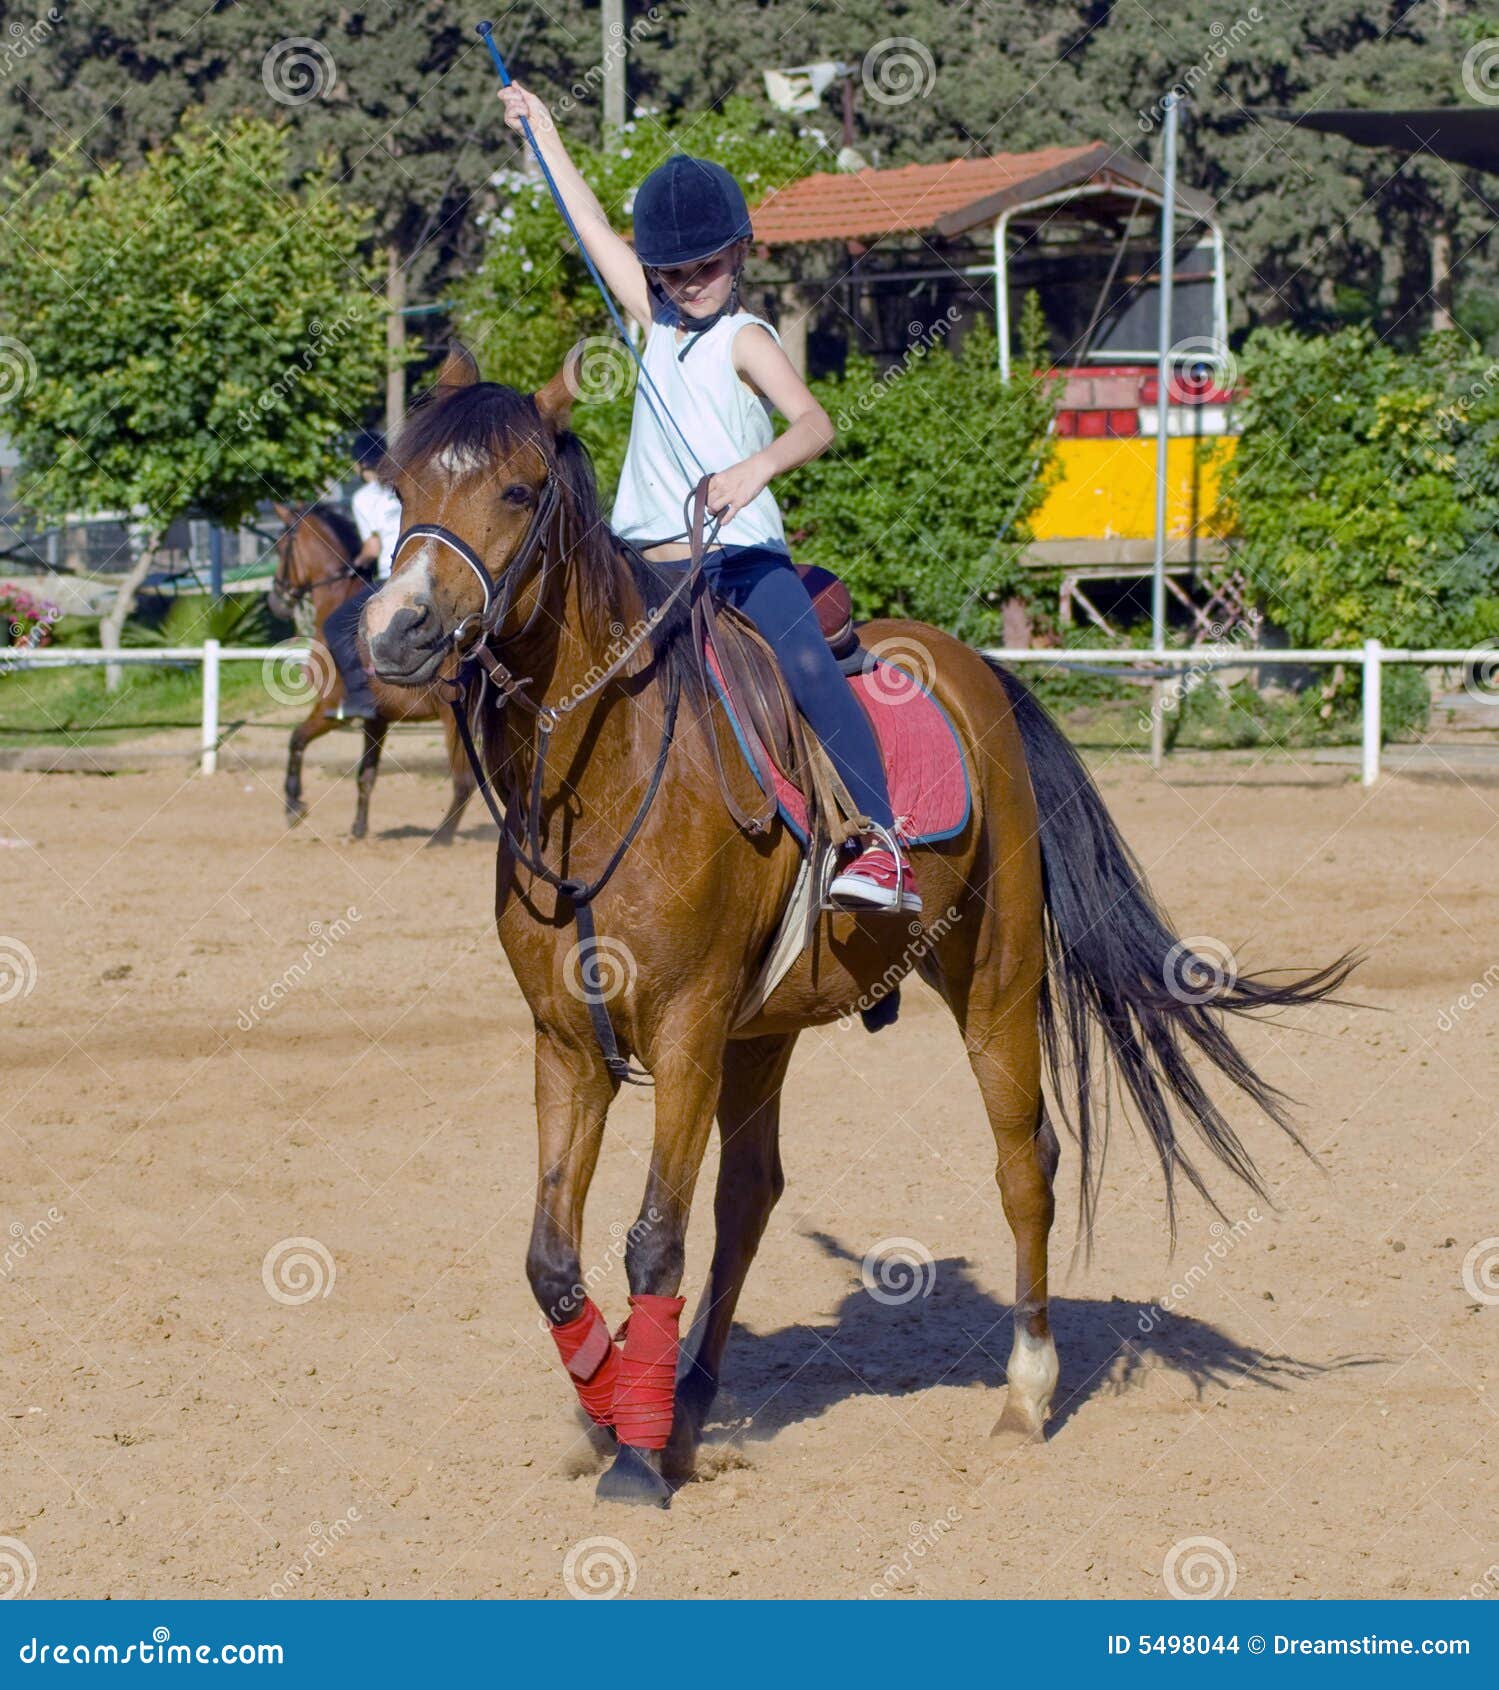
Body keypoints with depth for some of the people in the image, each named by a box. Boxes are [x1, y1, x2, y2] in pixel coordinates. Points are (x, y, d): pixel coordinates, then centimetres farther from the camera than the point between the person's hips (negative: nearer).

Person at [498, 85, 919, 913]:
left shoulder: (744, 339, -3)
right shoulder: (660, 321, 15)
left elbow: (815, 423, -19)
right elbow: (592, 228, 25)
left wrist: (759, 466, -40)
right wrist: (542, 131, 30)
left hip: (742, 556, -8)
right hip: (652, 566, 8)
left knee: (809, 669, -27)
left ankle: (881, 845, -35)